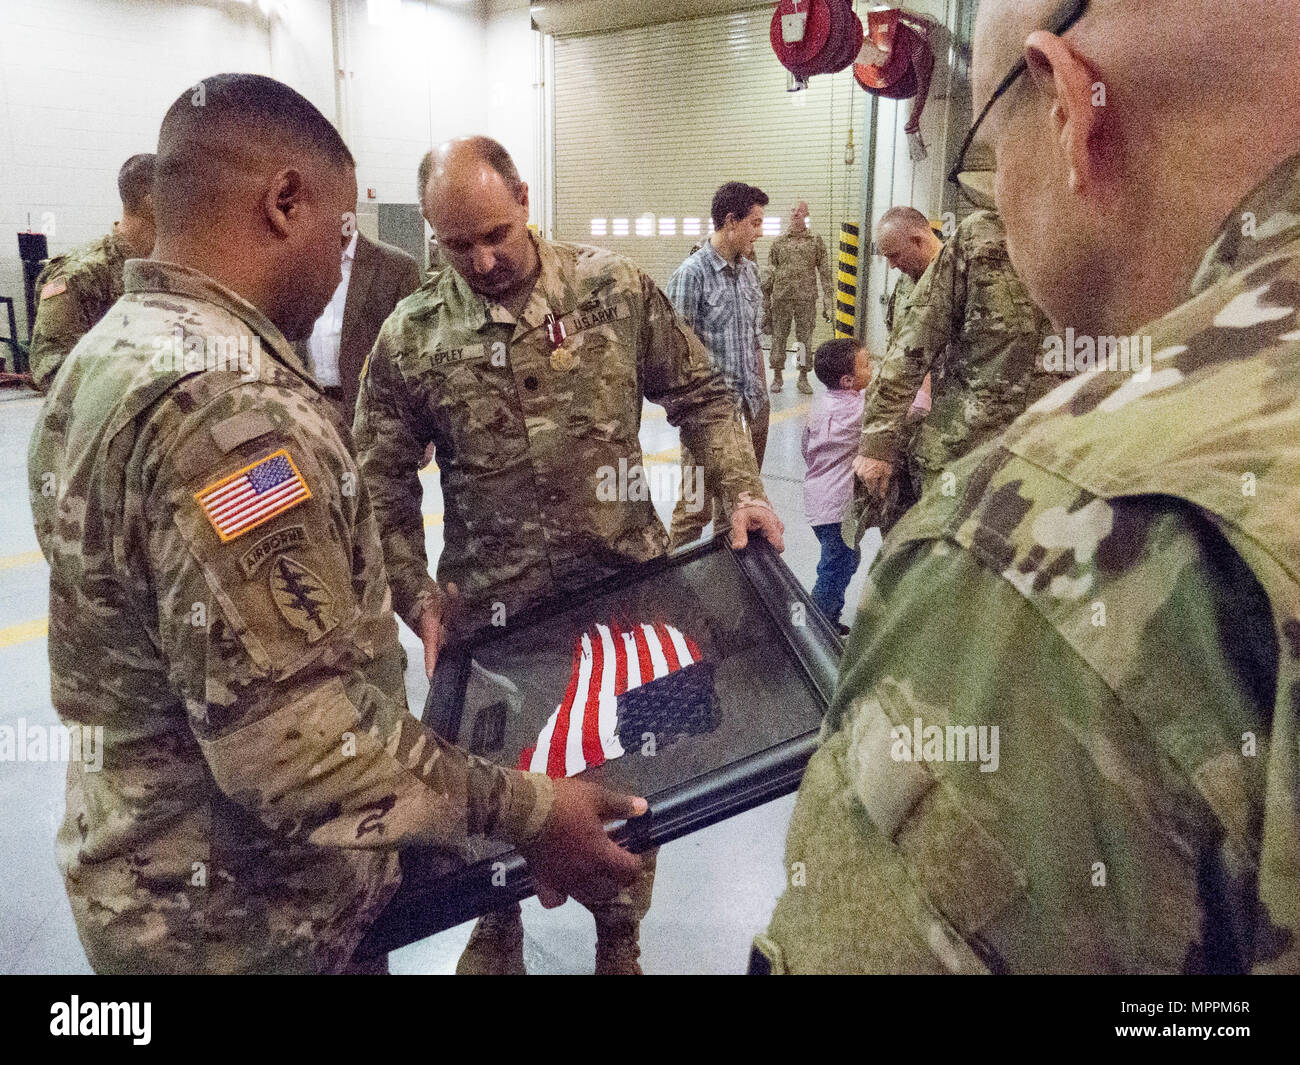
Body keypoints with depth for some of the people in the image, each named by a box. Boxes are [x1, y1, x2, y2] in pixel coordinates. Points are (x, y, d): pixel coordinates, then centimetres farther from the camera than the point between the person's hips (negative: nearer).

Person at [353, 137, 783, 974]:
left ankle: (620, 936, 42)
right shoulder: (411, 337, -4)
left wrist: (741, 489, -10)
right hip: (489, 606, 0)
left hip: (628, 582, 1)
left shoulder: (617, 290, -4)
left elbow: (699, 395, 4)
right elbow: (382, 481, 1)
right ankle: (498, 924, 46)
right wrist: (415, 594, -8)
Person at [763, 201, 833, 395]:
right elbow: (769, 274, 10)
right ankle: (778, 377, 14)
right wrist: (766, 302, 6)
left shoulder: (816, 241, 6)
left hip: (806, 298, -1)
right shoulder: (778, 242, 9)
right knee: (779, 337, 3)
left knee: (805, 337, 3)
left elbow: (825, 272, 4)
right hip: (781, 297, 1)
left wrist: (828, 301, -3)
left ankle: (803, 378, 13)